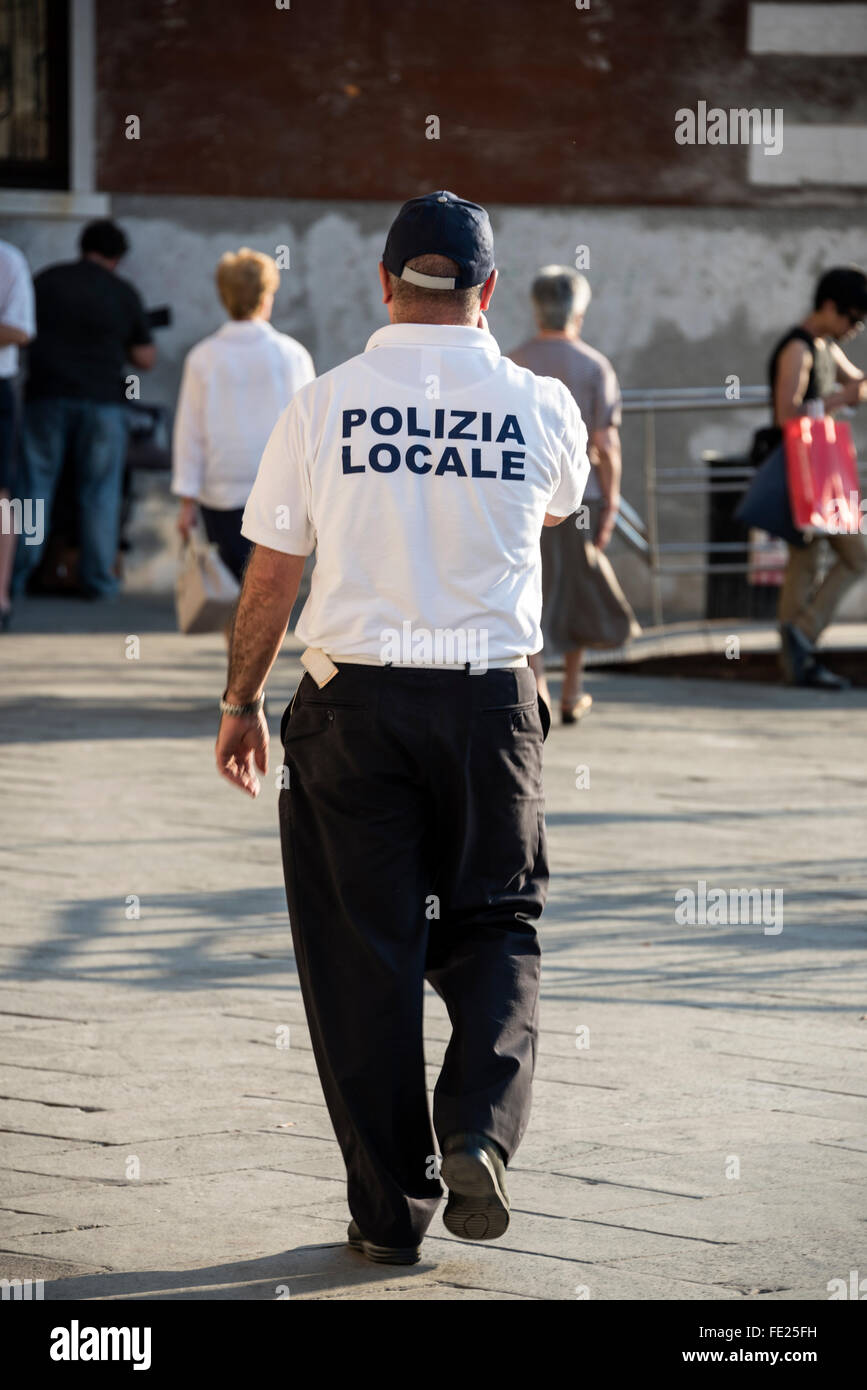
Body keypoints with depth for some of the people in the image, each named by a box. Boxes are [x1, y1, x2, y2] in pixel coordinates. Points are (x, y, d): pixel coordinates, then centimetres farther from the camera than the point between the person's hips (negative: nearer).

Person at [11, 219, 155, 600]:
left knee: (33, 487, 6)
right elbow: (146, 359, 2)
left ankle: (17, 573, 4)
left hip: (46, 397, 1)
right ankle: (98, 577, 5)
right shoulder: (124, 293, 0)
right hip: (102, 400, -1)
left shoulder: (46, 281, 4)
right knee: (99, 493, 6)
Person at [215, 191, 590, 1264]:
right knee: (495, 928, 14)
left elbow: (269, 579, 0)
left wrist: (241, 703, 15)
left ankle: (389, 1206, 8)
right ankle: (479, 1128, -10)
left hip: (354, 702, -1)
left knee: (363, 952, 7)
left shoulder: (322, 407, -5)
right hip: (491, 698, 1)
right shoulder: (542, 408, -1)